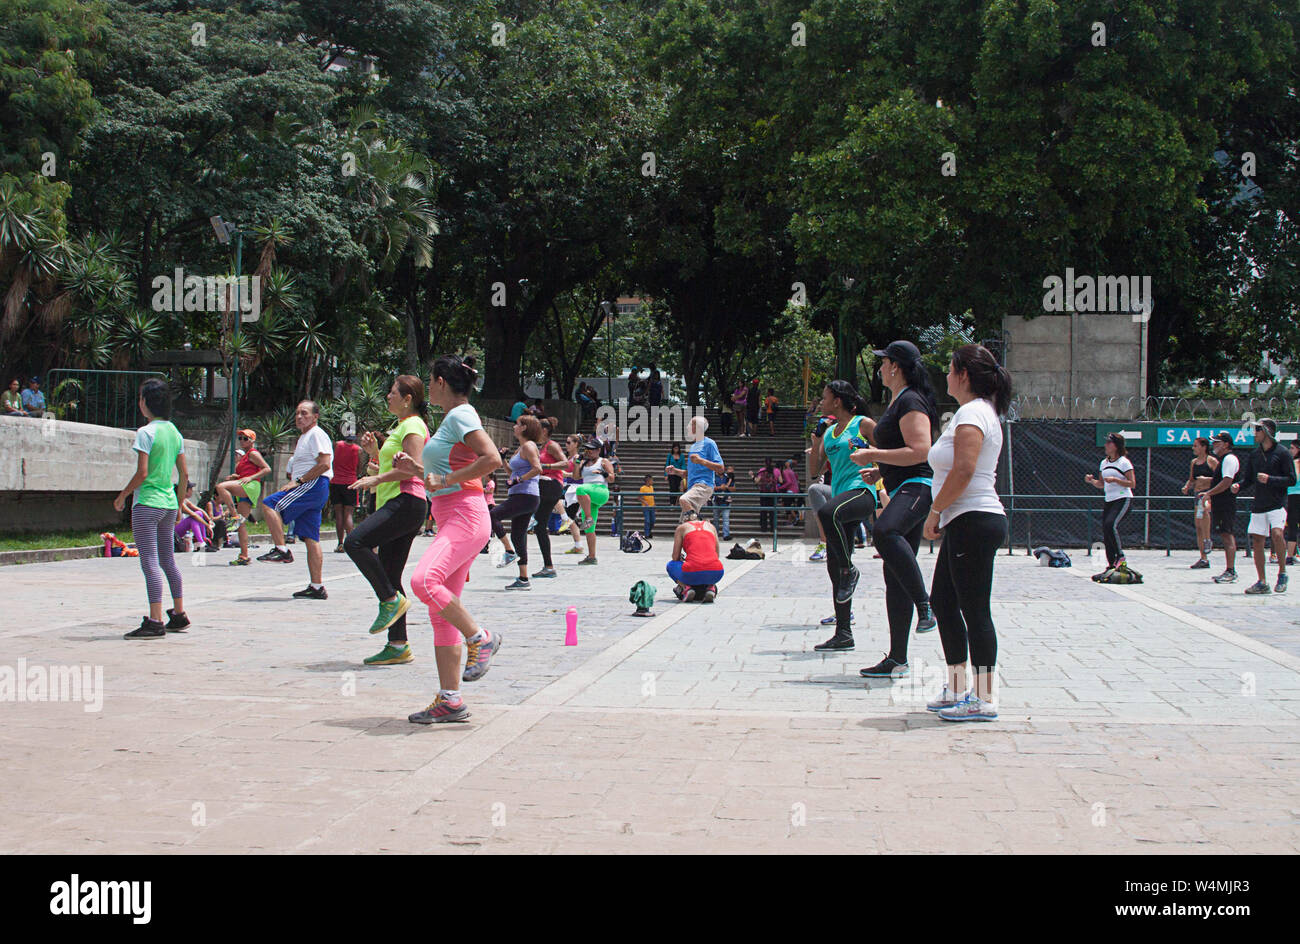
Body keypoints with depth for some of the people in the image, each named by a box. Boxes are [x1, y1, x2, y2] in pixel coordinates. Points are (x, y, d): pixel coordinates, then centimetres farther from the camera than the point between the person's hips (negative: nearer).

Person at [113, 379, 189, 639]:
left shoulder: (146, 432, -12)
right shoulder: (174, 432, 10)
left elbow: (142, 473, -17)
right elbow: (184, 475, 11)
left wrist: (122, 496, -5)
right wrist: (179, 504, 21)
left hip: (147, 503, -8)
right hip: (169, 503, 8)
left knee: (150, 561, -7)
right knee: (168, 559, 16)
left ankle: (155, 621, -10)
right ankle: (179, 615, 23)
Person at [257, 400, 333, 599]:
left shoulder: (316, 434, -4)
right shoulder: (304, 437, 27)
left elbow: (325, 463, -18)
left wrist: (299, 481, -17)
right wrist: (293, 481, 19)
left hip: (313, 485, -10)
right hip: (308, 490, 10)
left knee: (269, 504, -17)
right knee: (310, 538, 5)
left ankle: (282, 550, -18)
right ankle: (316, 587, 2)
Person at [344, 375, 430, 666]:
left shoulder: (413, 425, -5)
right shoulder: (402, 427, 26)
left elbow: (413, 467, -17)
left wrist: (376, 479, -16)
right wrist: (374, 451, 16)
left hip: (406, 502, -10)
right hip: (396, 504, 10)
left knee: (355, 541, -24)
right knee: (389, 577, 5)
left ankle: (391, 600, -16)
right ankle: (398, 645, 5)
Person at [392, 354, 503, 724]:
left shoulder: (460, 415, -7)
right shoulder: (452, 419, 22)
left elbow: (492, 459, -20)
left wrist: (446, 480, -17)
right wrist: (415, 468, 20)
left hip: (465, 516, -10)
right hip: (451, 520, 10)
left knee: (424, 580, -30)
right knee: (441, 612, 5)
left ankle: (481, 639, -14)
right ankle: (449, 700, 5)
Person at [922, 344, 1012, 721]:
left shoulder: (972, 413, -12)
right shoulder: (979, 412, 20)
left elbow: (963, 471, -23)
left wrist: (935, 511, -14)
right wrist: (941, 514, 17)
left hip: (973, 520, -11)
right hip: (964, 524, 11)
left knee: (974, 610, -7)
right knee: (943, 602, 14)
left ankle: (983, 699, -3)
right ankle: (957, 689, 20)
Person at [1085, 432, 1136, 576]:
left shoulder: (1124, 462, -6)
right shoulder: (1104, 463, 14)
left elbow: (1132, 484, -10)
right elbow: (1101, 484, 21)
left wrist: (1115, 479, -20)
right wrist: (1091, 481, 2)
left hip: (1123, 499, -7)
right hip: (1109, 501, 7)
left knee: (1111, 525, -27)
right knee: (1106, 532, 2)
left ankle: (1120, 557, -15)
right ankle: (1111, 565, 9)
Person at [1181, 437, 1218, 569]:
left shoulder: (1212, 461, -4)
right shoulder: (1194, 462, 16)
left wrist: (1207, 479, -21)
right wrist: (1186, 486, 5)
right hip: (1198, 494, 7)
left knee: (1203, 508, -40)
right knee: (1198, 526, 5)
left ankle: (1207, 541, -32)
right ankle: (1204, 559, 10)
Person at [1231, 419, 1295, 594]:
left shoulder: (1283, 453, -3)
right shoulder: (1254, 455, 13)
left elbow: (1292, 479, -7)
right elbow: (1248, 479, 16)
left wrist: (1269, 479, -19)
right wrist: (1238, 486, -6)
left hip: (1277, 504, -6)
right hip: (1258, 506, 6)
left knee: (1277, 533, -26)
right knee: (1257, 542, 3)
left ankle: (1282, 573, -8)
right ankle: (1262, 582, 12)